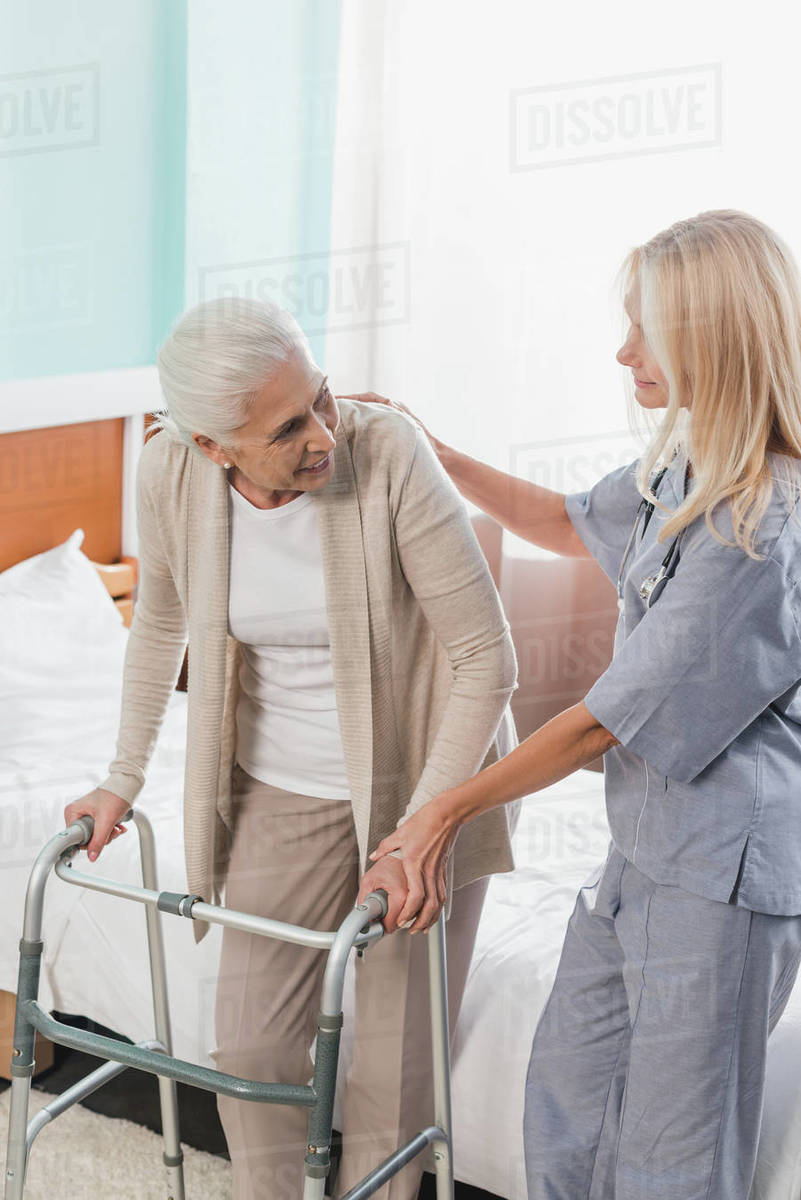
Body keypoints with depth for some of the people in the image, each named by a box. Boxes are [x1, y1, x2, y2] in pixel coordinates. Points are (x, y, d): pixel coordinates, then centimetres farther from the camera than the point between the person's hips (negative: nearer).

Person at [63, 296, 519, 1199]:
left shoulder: (389, 455, -26)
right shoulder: (171, 472, -14)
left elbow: (486, 658, -20)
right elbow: (159, 623, 6)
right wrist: (124, 780, 10)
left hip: (422, 782, -3)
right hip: (281, 793, 3)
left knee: (392, 1064, 6)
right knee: (250, 1046, 10)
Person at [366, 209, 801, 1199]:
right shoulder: (682, 467, 3)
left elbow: (606, 722, -21)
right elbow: (570, 524, 23)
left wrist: (449, 811, -11)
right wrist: (437, 457, 13)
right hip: (644, 849, 9)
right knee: (565, 1092, 22)